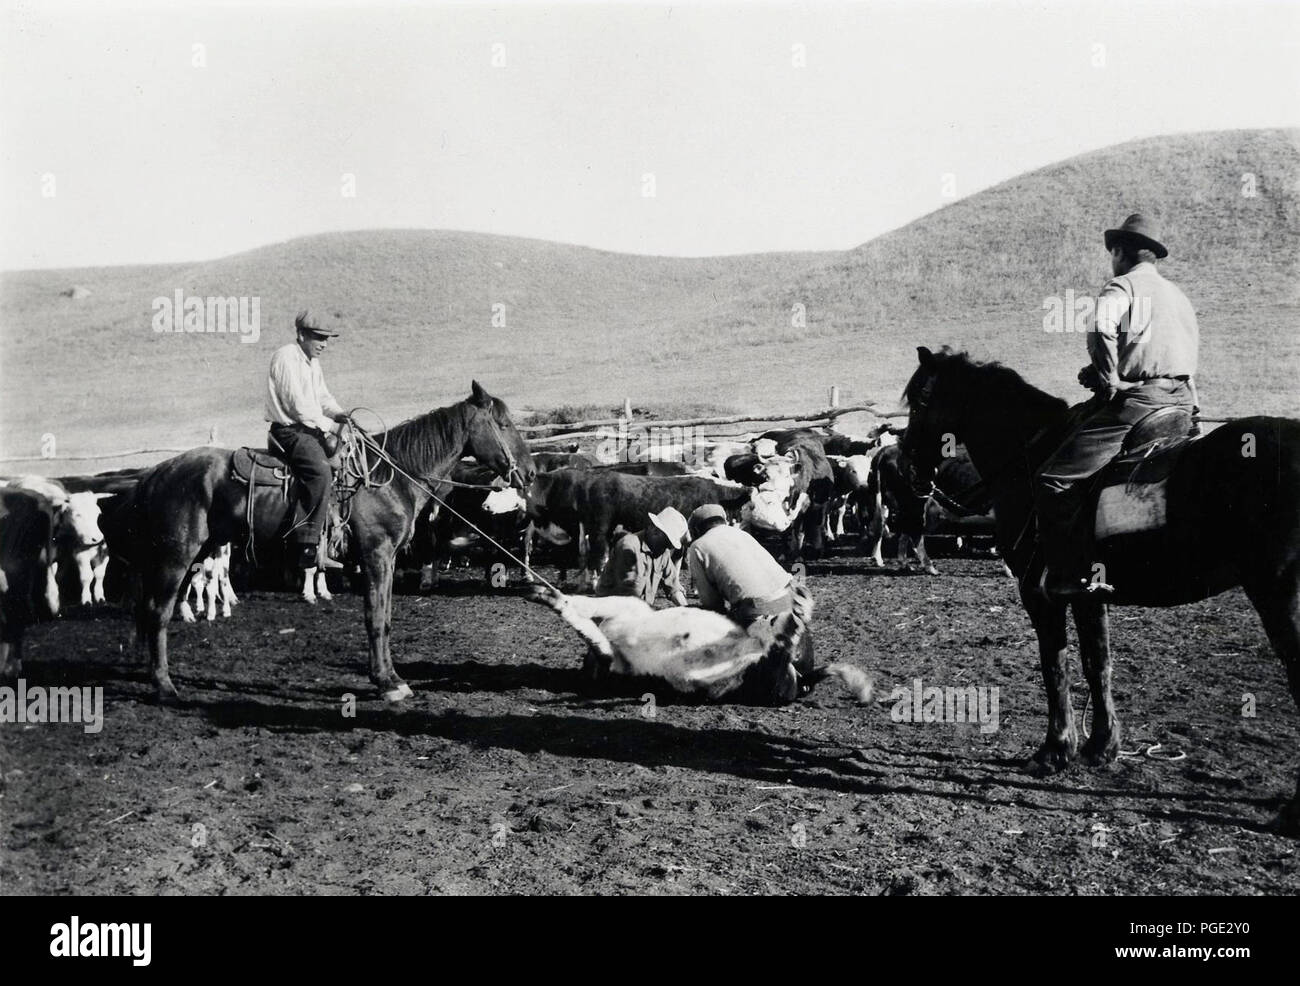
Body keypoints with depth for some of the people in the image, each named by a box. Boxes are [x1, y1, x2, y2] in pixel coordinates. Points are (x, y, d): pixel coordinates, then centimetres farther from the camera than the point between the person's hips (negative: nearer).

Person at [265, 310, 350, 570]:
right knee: (319, 470, -30)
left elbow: (323, 396, 22)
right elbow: (298, 405, -19)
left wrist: (338, 413, 1)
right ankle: (307, 548, -32)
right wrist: (328, 426, -16)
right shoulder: (286, 357, -12)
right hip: (289, 430, -10)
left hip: (312, 428, 10)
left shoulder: (313, 362, 18)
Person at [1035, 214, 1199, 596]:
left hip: (1135, 402, -9)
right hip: (1183, 400, 9)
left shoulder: (1120, 288, -1)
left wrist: (1108, 379, -9)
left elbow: (1101, 332, -23)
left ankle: (1072, 574, -21)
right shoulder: (1179, 296, 25)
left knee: (1055, 480, -11)